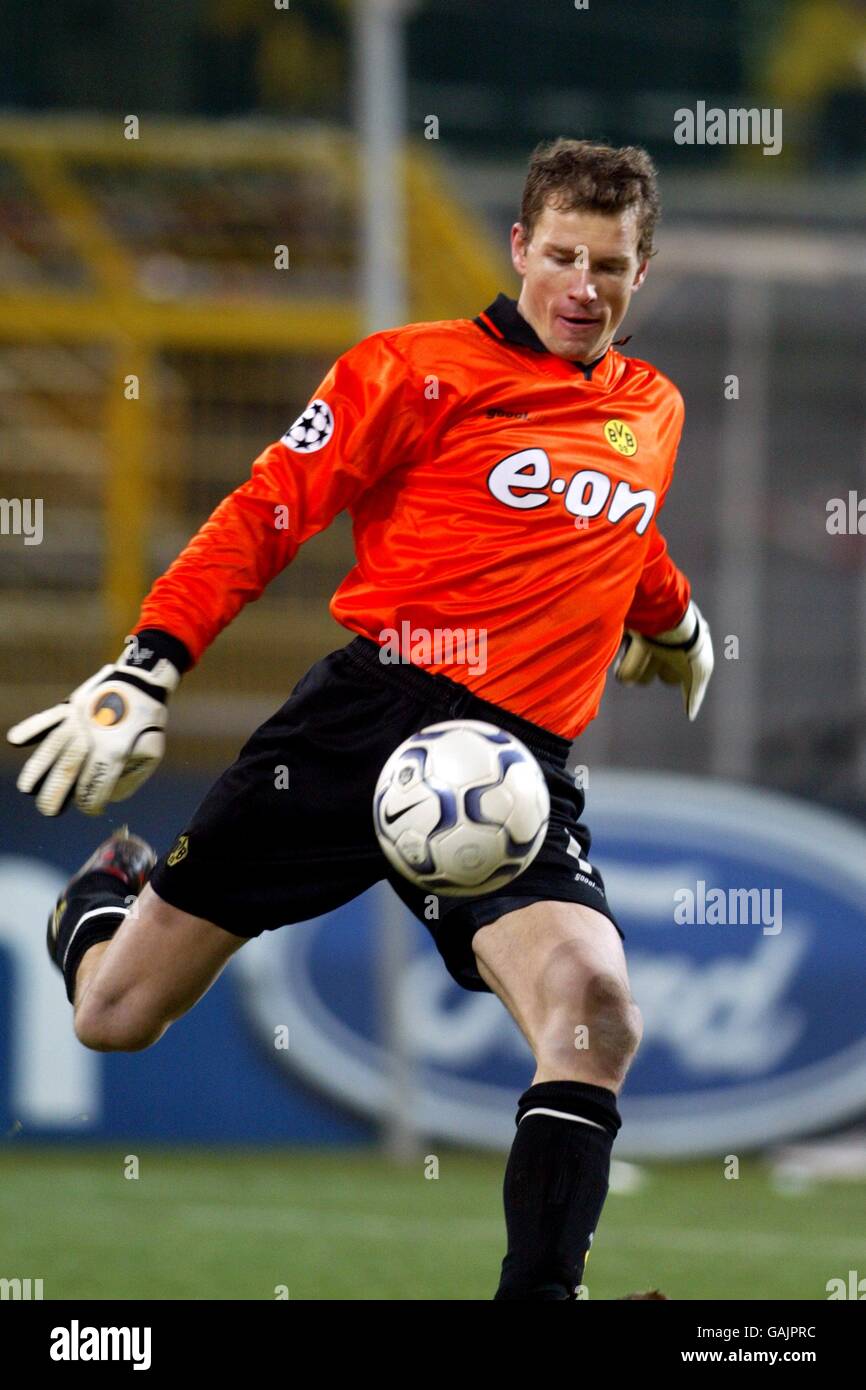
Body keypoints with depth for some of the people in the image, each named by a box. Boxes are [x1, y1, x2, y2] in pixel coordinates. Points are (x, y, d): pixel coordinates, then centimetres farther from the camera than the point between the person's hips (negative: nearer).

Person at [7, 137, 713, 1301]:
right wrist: (145, 671, -12)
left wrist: (677, 624, 58)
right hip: (372, 713, -3)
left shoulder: (653, 410, 17)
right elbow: (264, 516, -2)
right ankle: (108, 897, 39)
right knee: (115, 1017, 3)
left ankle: (539, 1294, -18)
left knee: (595, 1010, -27)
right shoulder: (421, 371, 0)